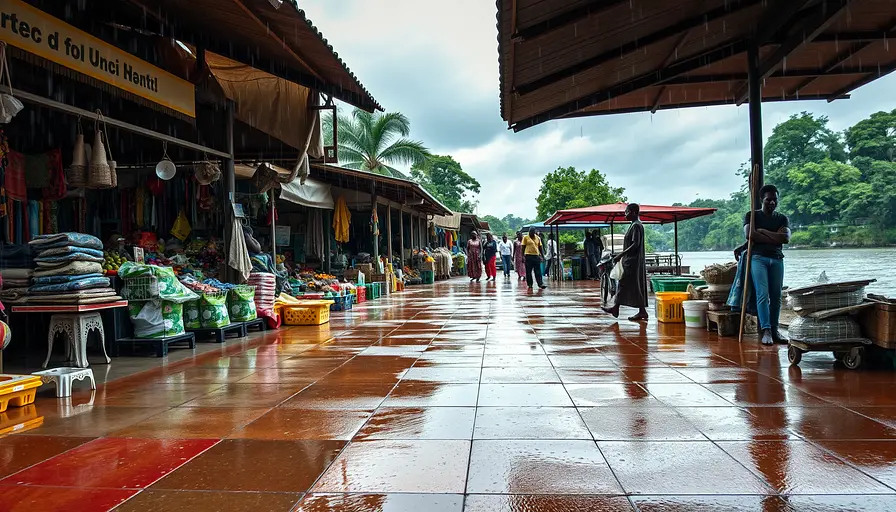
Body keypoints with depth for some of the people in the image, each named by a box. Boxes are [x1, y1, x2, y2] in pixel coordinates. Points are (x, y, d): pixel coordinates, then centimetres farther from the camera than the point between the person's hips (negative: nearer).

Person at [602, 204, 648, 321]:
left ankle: (642, 311, 1)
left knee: (635, 286, -5)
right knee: (622, 284, 10)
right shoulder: (634, 225, 14)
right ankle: (615, 308, 14)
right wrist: (621, 256, 20)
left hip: (633, 261, -10)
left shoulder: (636, 226, -15)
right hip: (629, 260, 10)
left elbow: (635, 244, -23)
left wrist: (620, 255, -24)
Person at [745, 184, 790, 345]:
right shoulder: (752, 215, 7)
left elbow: (786, 238, -3)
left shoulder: (783, 218, 15)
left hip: (777, 259, 4)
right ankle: (766, 331, -18)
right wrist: (775, 236, -6)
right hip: (758, 258, -4)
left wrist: (763, 231, -5)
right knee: (763, 294, -14)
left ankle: (774, 331, 8)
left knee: (776, 296, 2)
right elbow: (749, 235, -11)